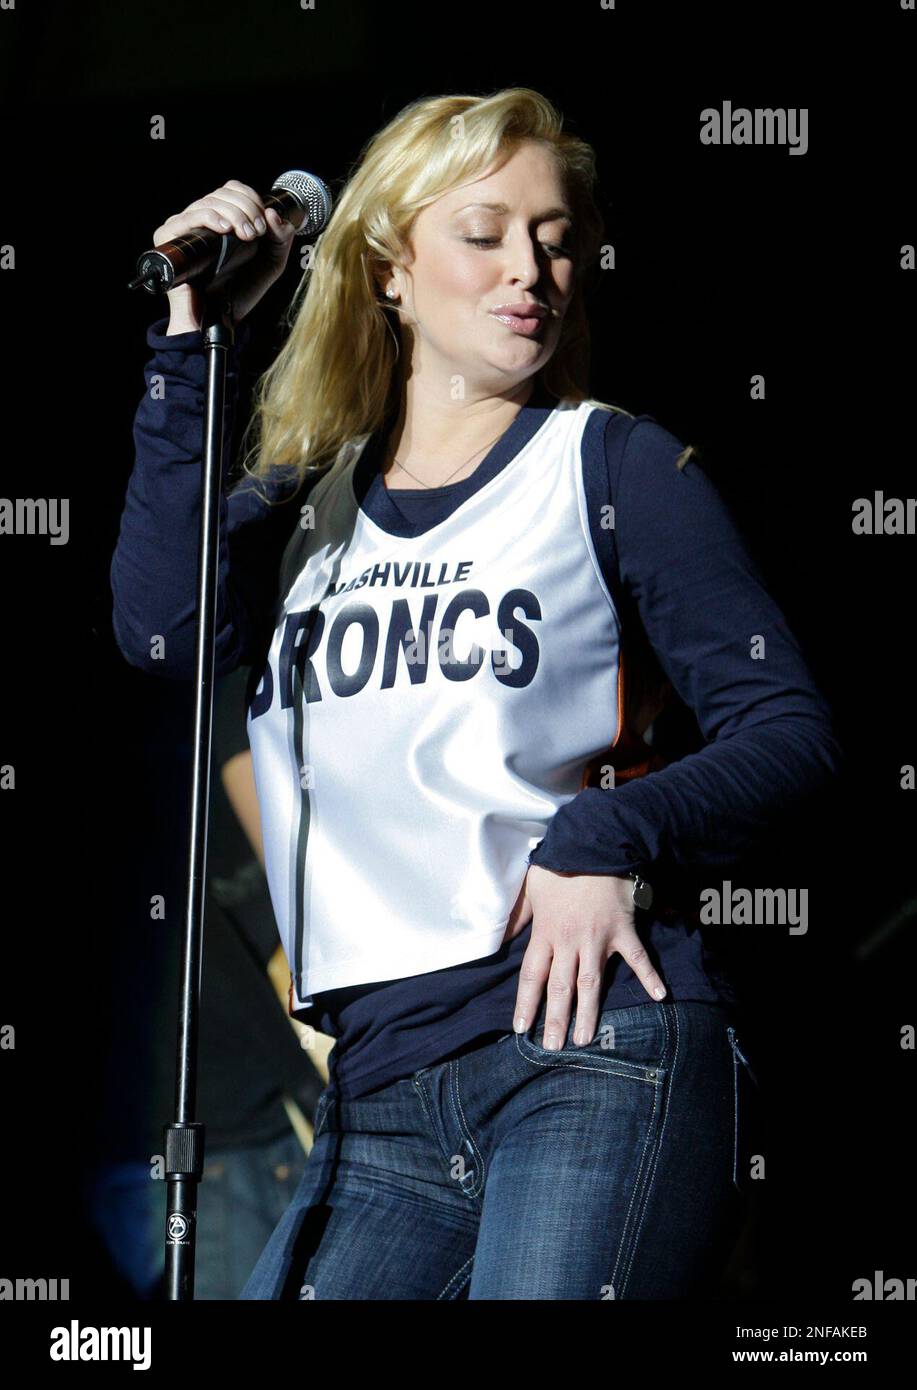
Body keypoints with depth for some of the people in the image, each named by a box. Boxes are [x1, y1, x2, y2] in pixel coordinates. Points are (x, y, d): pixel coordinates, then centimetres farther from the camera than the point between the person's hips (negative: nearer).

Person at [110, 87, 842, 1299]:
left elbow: (791, 730, 3)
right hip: (382, 1093, 4)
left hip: (592, 1034, -4)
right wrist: (195, 343, -1)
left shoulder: (616, 468, 8)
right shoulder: (305, 511, 18)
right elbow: (162, 627, -4)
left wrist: (609, 835, -14)